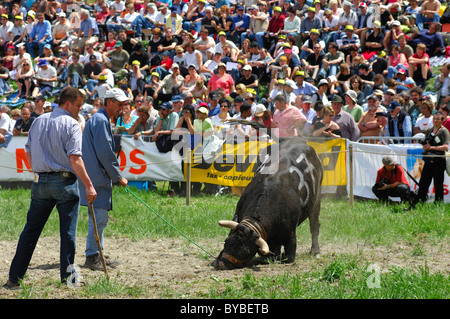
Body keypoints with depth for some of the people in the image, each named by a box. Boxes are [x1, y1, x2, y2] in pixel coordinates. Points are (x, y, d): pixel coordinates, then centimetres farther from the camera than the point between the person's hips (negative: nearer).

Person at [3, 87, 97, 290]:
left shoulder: (39, 121, 11)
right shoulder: (71, 125, -8)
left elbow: (28, 153, 14)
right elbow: (75, 159, -17)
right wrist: (89, 186, -16)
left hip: (40, 182, 6)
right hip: (64, 182, -5)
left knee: (31, 230, 10)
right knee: (68, 232, 3)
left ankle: (15, 277, 11)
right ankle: (67, 277, 5)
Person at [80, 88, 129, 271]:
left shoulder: (102, 119, 21)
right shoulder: (100, 120, -13)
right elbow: (105, 153, -18)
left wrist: (115, 175, 19)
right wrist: (118, 177, -11)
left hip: (99, 177, 11)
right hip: (97, 178, -11)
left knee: (100, 218, 14)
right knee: (99, 217, -10)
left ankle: (97, 255, 20)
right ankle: (91, 257, -8)